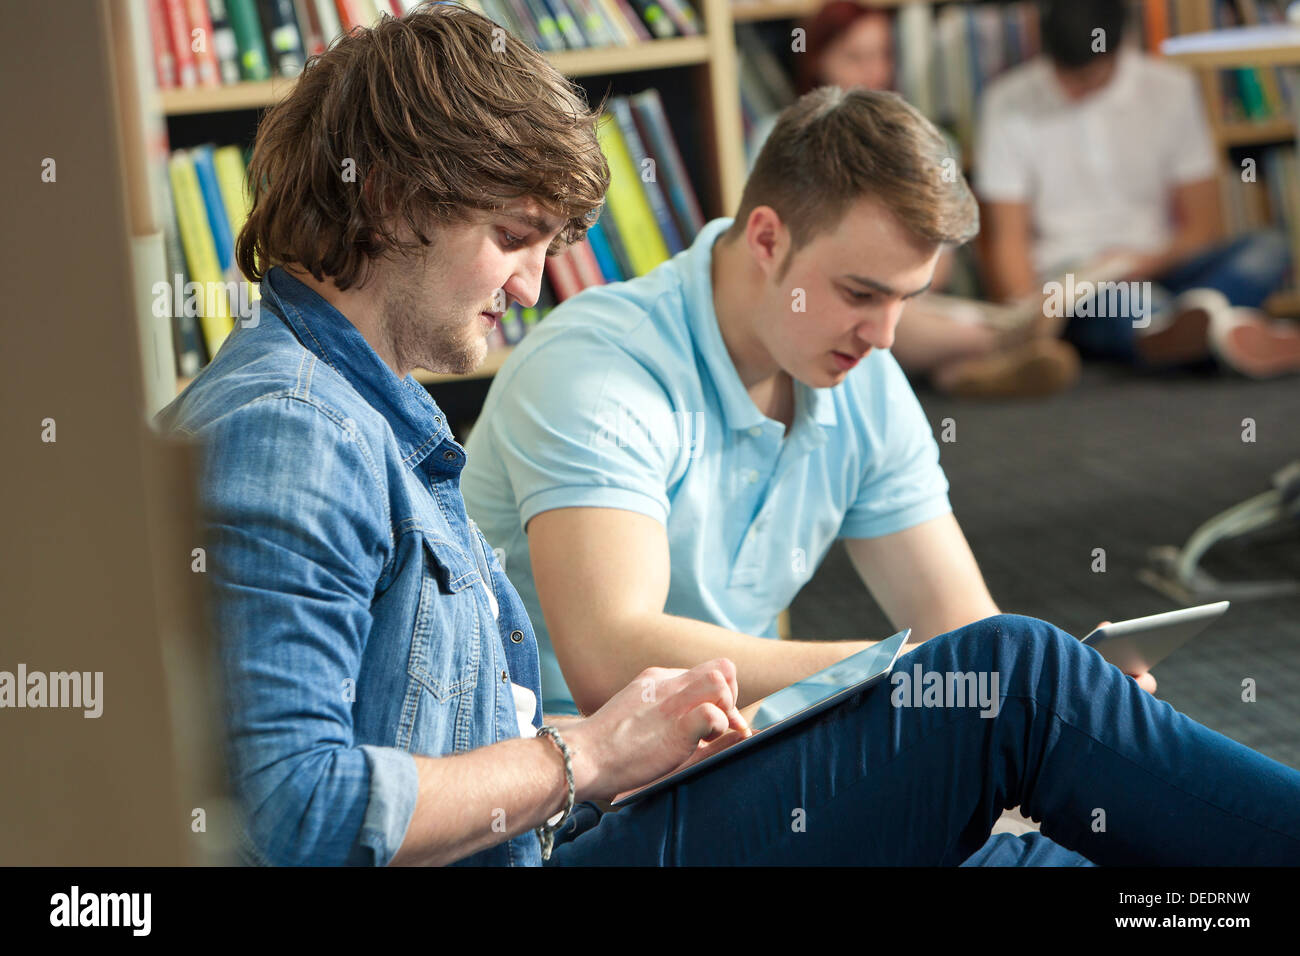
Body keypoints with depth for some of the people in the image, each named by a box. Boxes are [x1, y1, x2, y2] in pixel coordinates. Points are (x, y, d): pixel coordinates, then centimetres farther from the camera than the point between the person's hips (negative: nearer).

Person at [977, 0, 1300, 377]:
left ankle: (1198, 316, -55)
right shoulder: (1010, 103, 0)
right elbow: (1009, 237, -3)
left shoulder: (1171, 90, 4)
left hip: (1156, 270, 3)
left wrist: (1147, 263, -17)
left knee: (1270, 247, -25)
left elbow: (1202, 226, 5)